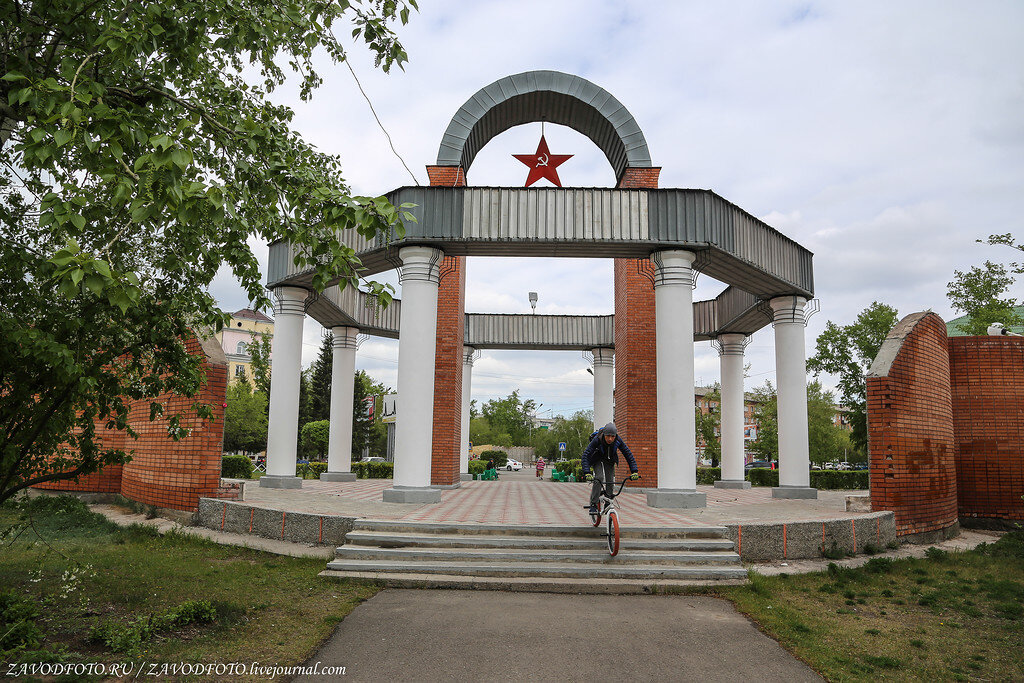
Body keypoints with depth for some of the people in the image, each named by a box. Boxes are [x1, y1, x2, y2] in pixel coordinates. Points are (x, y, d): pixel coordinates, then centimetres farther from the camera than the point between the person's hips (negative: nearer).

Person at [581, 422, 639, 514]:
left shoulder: (618, 441, -28)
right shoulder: (597, 439, -36)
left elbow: (628, 454, -21)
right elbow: (586, 454, -40)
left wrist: (634, 471, -30)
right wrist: (586, 473, -51)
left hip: (609, 461, 3)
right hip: (597, 460, -3)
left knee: (610, 481, -7)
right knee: (599, 478, -23)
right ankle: (593, 504, -15)